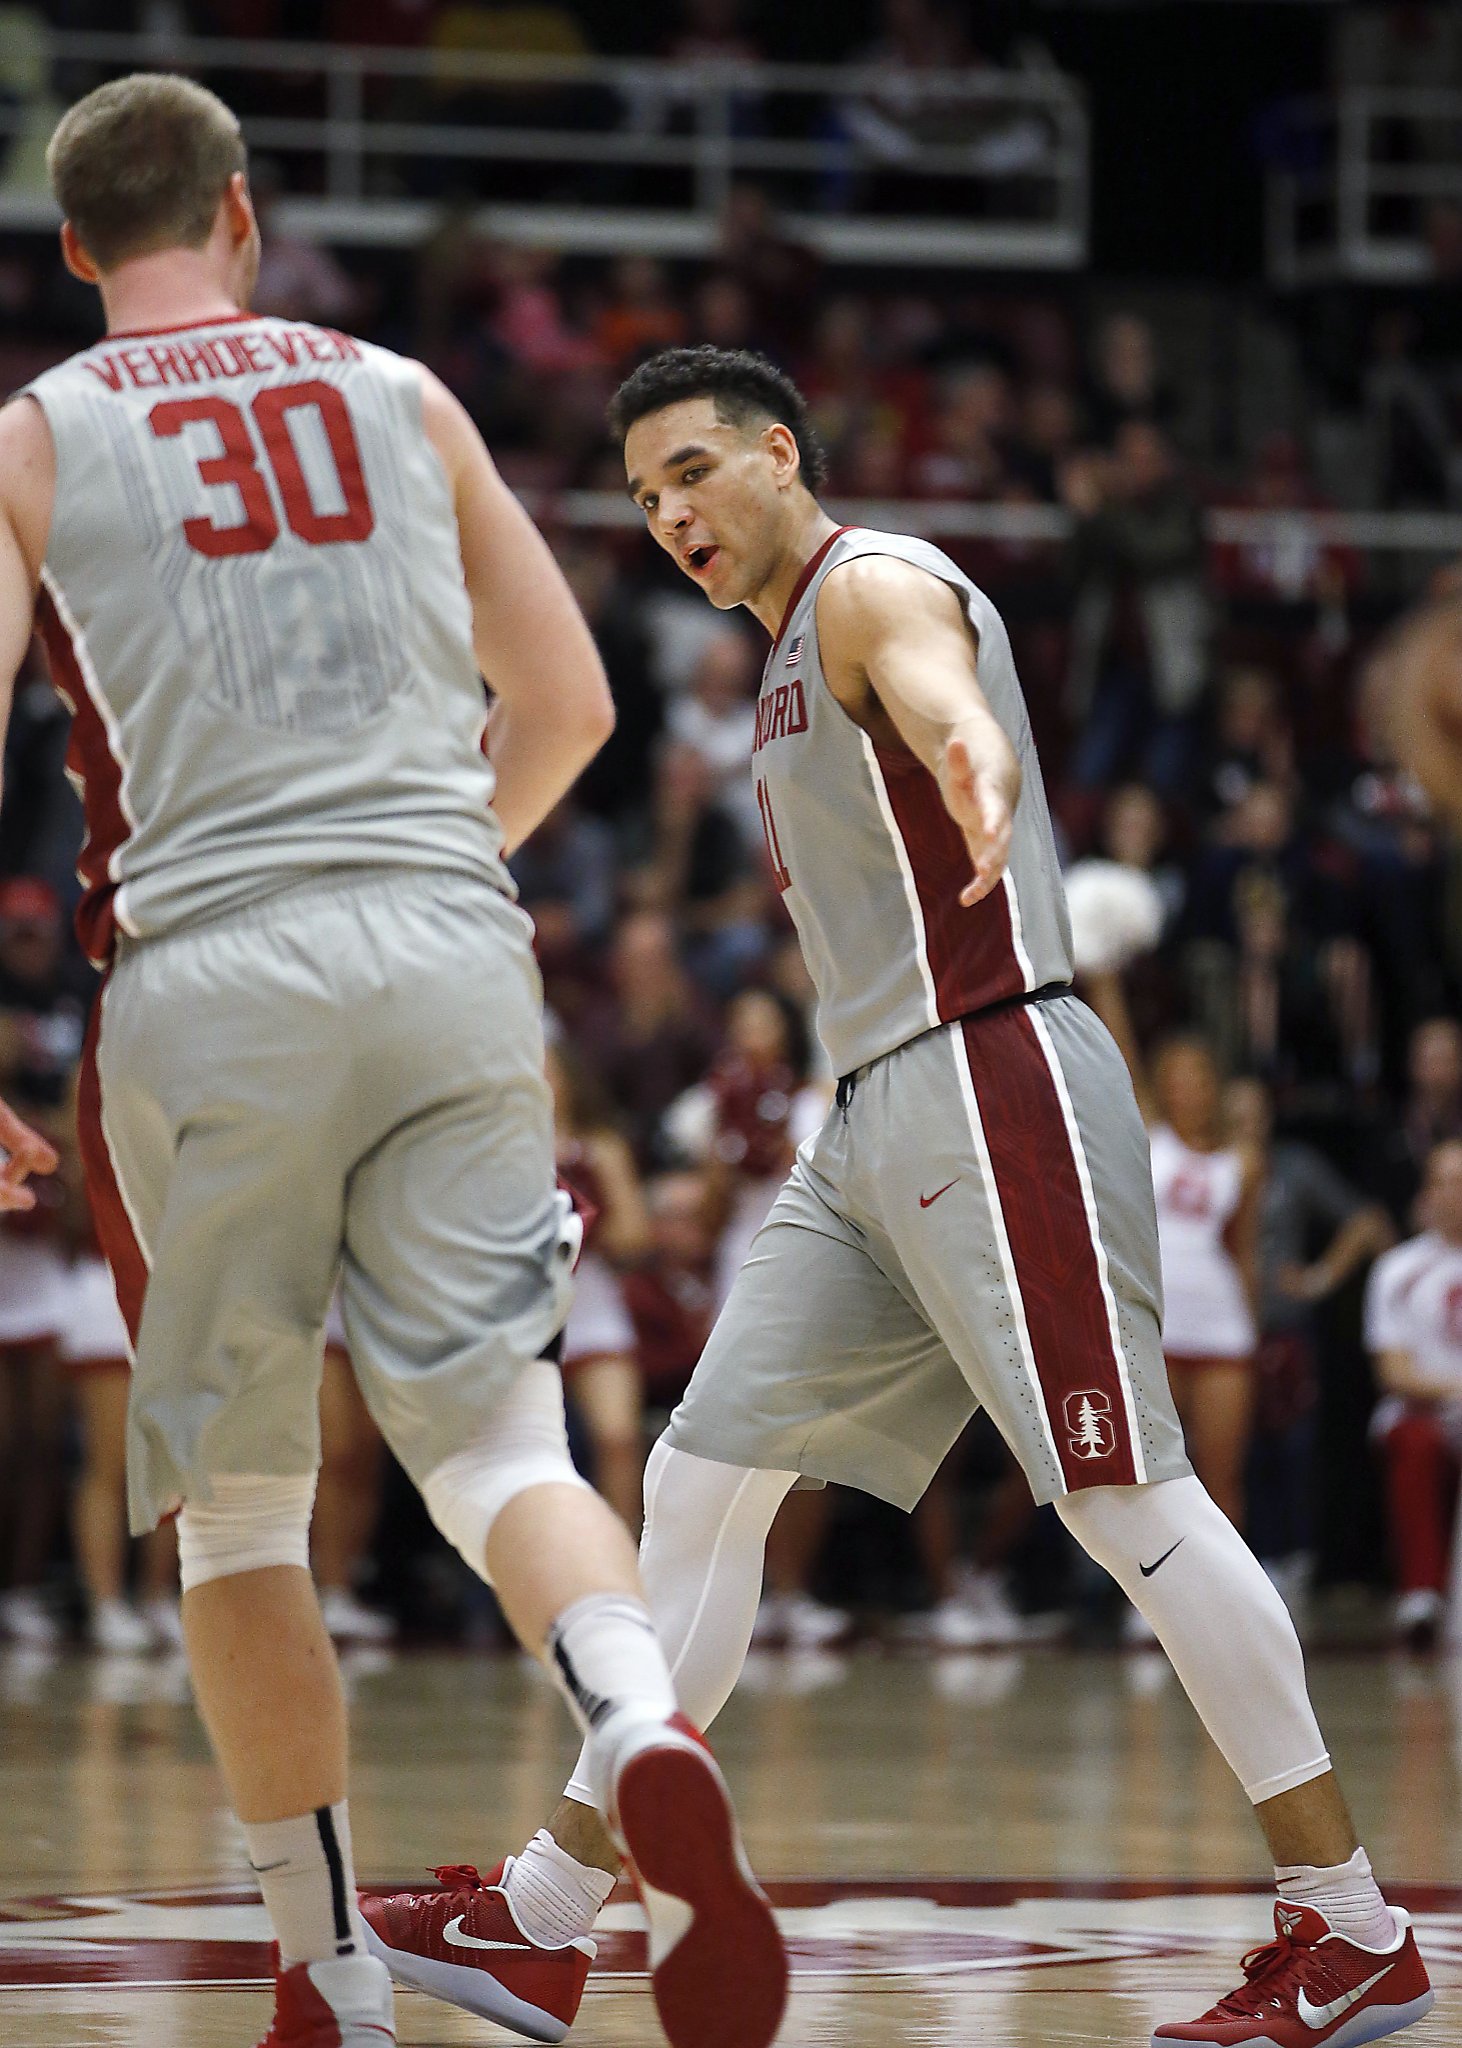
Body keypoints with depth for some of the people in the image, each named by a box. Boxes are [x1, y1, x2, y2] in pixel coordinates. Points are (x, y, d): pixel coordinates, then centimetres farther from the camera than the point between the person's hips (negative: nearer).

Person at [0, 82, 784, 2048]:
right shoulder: (402, 397, 15)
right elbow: (567, 701, 18)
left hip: (208, 976, -2)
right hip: (454, 961, 2)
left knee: (238, 1503, 11)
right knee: (498, 1438, 2)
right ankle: (647, 1739, -30)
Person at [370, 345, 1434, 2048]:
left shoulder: (877, 588, -8)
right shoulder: (794, 658, 22)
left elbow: (954, 703, -33)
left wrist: (976, 777, -55)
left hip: (989, 1081, -10)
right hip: (872, 1123, 10)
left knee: (1124, 1495, -12)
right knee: (700, 1489, 7)